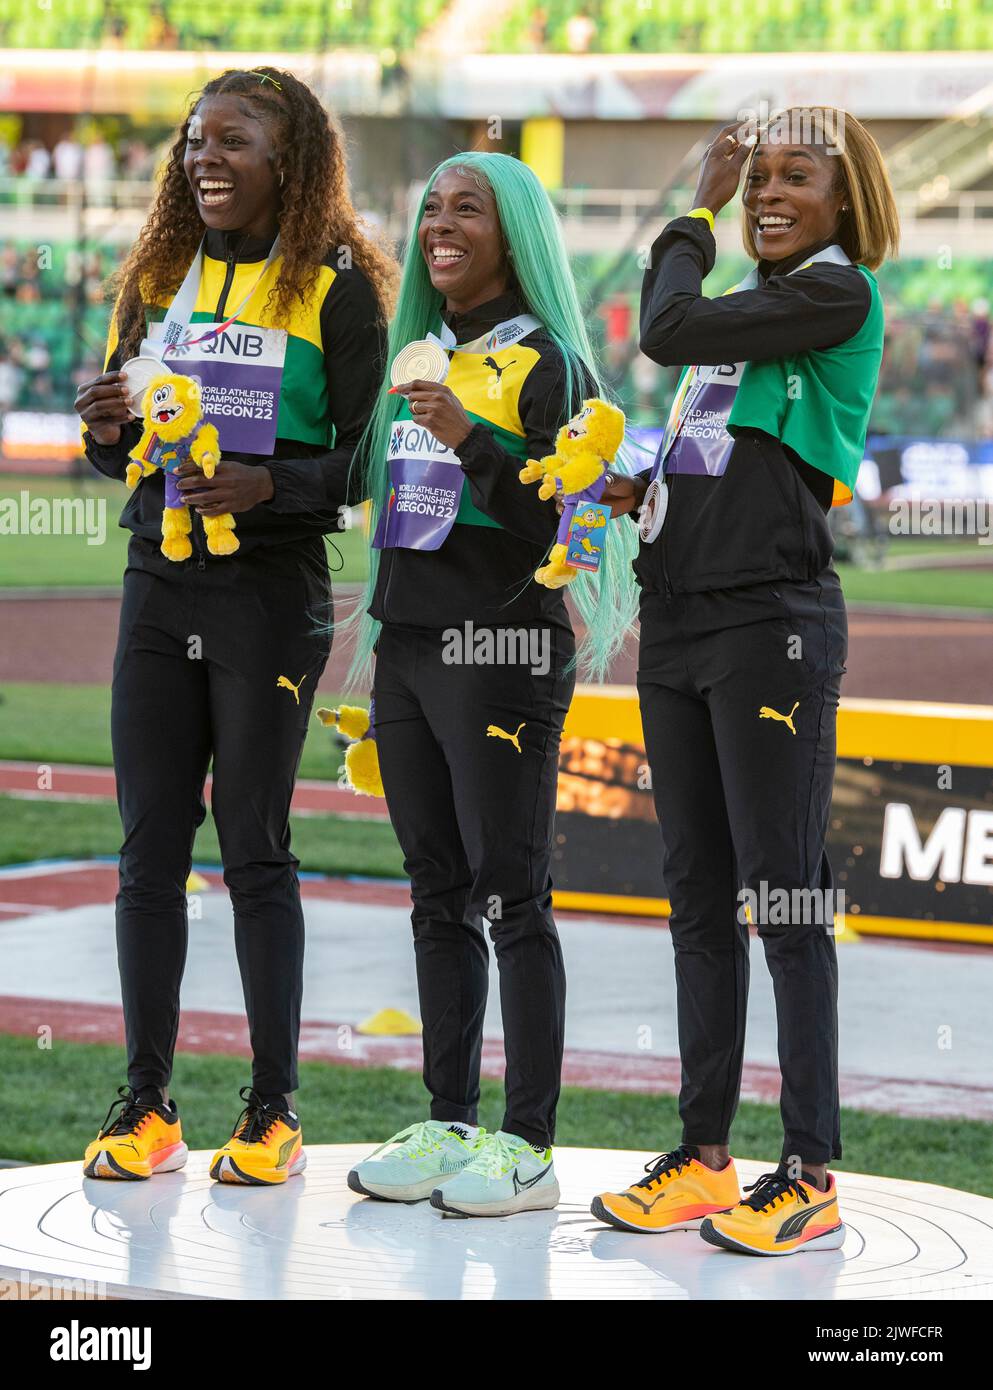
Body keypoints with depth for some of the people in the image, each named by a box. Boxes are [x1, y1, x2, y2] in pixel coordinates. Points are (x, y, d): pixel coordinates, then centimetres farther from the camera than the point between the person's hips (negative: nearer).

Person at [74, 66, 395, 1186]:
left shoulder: (335, 290, -3)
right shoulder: (156, 279, 13)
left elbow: (366, 456, -7)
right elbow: (112, 450, 17)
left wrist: (269, 485, -23)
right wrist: (106, 430, -6)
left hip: (270, 592, -5)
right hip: (158, 585, 5)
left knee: (253, 844, -2)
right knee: (149, 843, 4)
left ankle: (273, 1110, 6)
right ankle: (145, 1105, 10)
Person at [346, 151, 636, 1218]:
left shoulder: (543, 358, -5)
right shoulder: (418, 356, 18)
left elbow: (559, 515, -11)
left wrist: (475, 439, -24)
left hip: (502, 649, -7)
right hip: (409, 645, 7)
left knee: (510, 895, -7)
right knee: (437, 894, 9)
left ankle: (528, 1147, -6)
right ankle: (449, 1125, 14)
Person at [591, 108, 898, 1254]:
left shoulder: (839, 296, -7)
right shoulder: (748, 305, 18)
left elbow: (668, 330, -15)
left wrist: (693, 218, 0)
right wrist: (643, 493, 5)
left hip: (774, 623, -9)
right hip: (678, 625, 9)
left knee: (783, 899, -7)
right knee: (698, 895, 9)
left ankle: (810, 1178, -4)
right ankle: (704, 1160, 15)